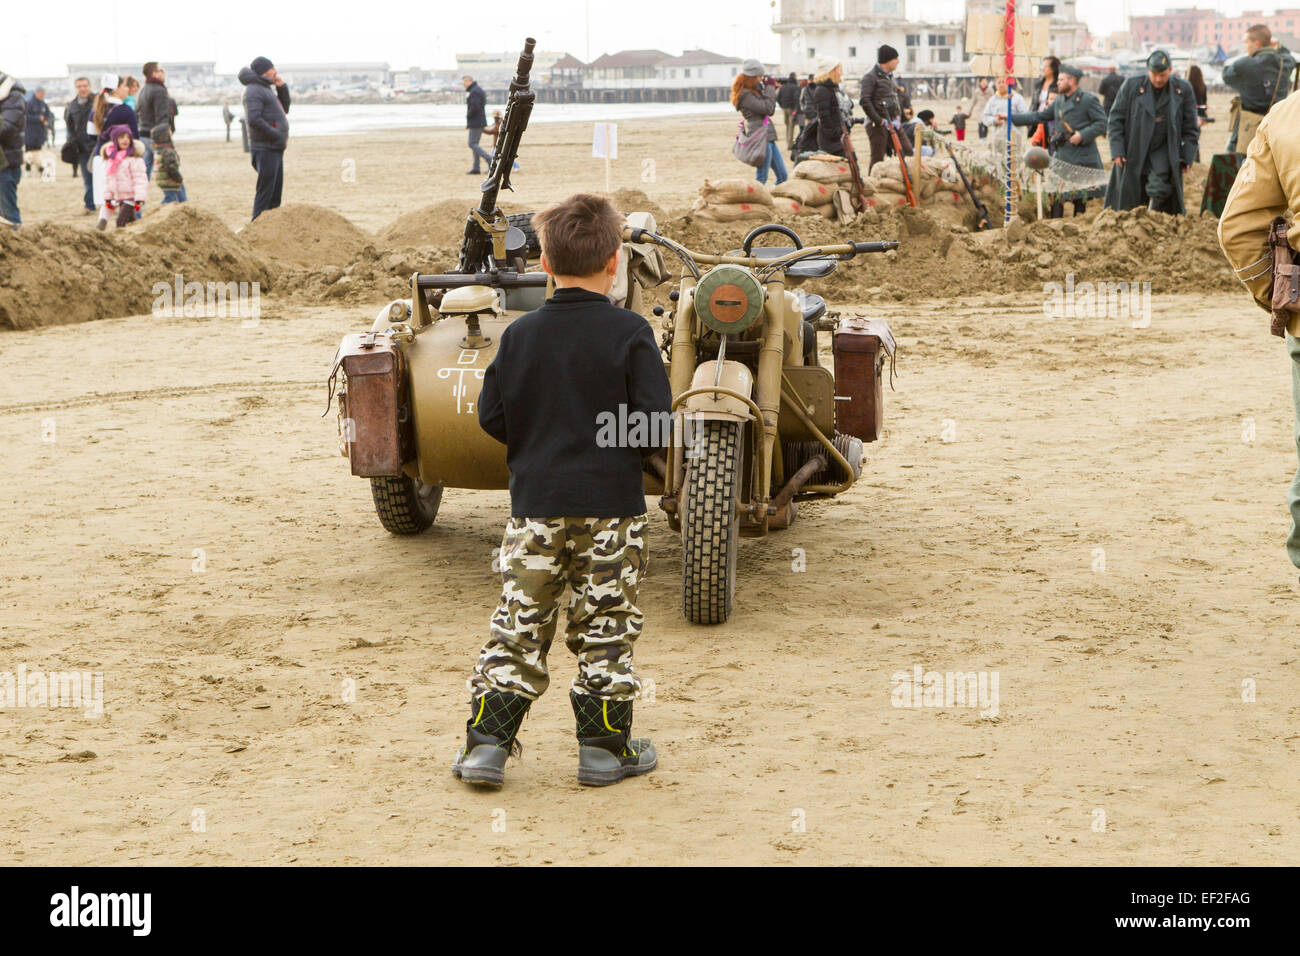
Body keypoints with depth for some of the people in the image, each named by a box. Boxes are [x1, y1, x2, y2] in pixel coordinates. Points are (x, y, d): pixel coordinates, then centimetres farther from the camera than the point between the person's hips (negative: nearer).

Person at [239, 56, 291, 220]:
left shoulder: (265, 89, 20)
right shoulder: (254, 91, -12)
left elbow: (284, 108, 28)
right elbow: (254, 119, -24)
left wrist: (282, 87, 13)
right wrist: (277, 135, -19)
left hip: (275, 150, 10)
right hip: (265, 149, -10)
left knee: (276, 190, 12)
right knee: (265, 190, -10)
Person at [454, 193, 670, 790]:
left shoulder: (520, 334, -1)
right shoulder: (630, 333, -9)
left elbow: (491, 416, 3)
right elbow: (655, 422, -11)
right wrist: (622, 447, 9)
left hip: (535, 505, 2)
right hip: (611, 505, -2)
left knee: (518, 627, 8)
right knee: (605, 628, 8)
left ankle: (486, 742, 6)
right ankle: (605, 747, 13)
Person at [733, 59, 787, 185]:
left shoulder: (755, 91, 17)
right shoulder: (745, 95, -13)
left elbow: (771, 111, 20)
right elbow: (766, 108, -17)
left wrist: (772, 89, 10)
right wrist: (770, 88, -6)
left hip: (769, 137, 10)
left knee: (782, 175, 9)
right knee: (761, 178, -8)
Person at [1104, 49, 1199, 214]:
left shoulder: (1183, 90, -1)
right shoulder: (1132, 86, -3)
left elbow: (1190, 127, 5)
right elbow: (1115, 120, 1)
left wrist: (1186, 157, -1)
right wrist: (1117, 150, -6)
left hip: (1163, 152, 0)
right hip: (1133, 151, 0)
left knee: (1158, 189, -18)